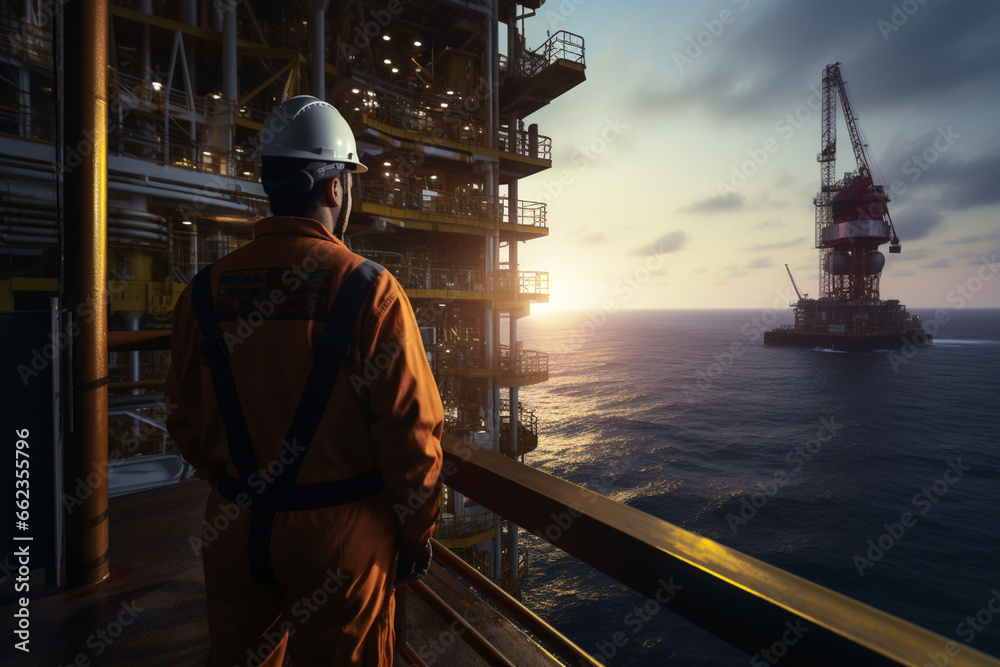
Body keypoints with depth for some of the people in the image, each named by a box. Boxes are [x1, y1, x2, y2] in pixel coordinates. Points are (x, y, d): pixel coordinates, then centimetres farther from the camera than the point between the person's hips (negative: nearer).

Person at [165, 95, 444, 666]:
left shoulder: (205, 291, -5)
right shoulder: (371, 291, -18)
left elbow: (188, 424, 4)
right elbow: (411, 429, -18)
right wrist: (418, 529, -2)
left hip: (236, 530, 4)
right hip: (341, 534, -3)